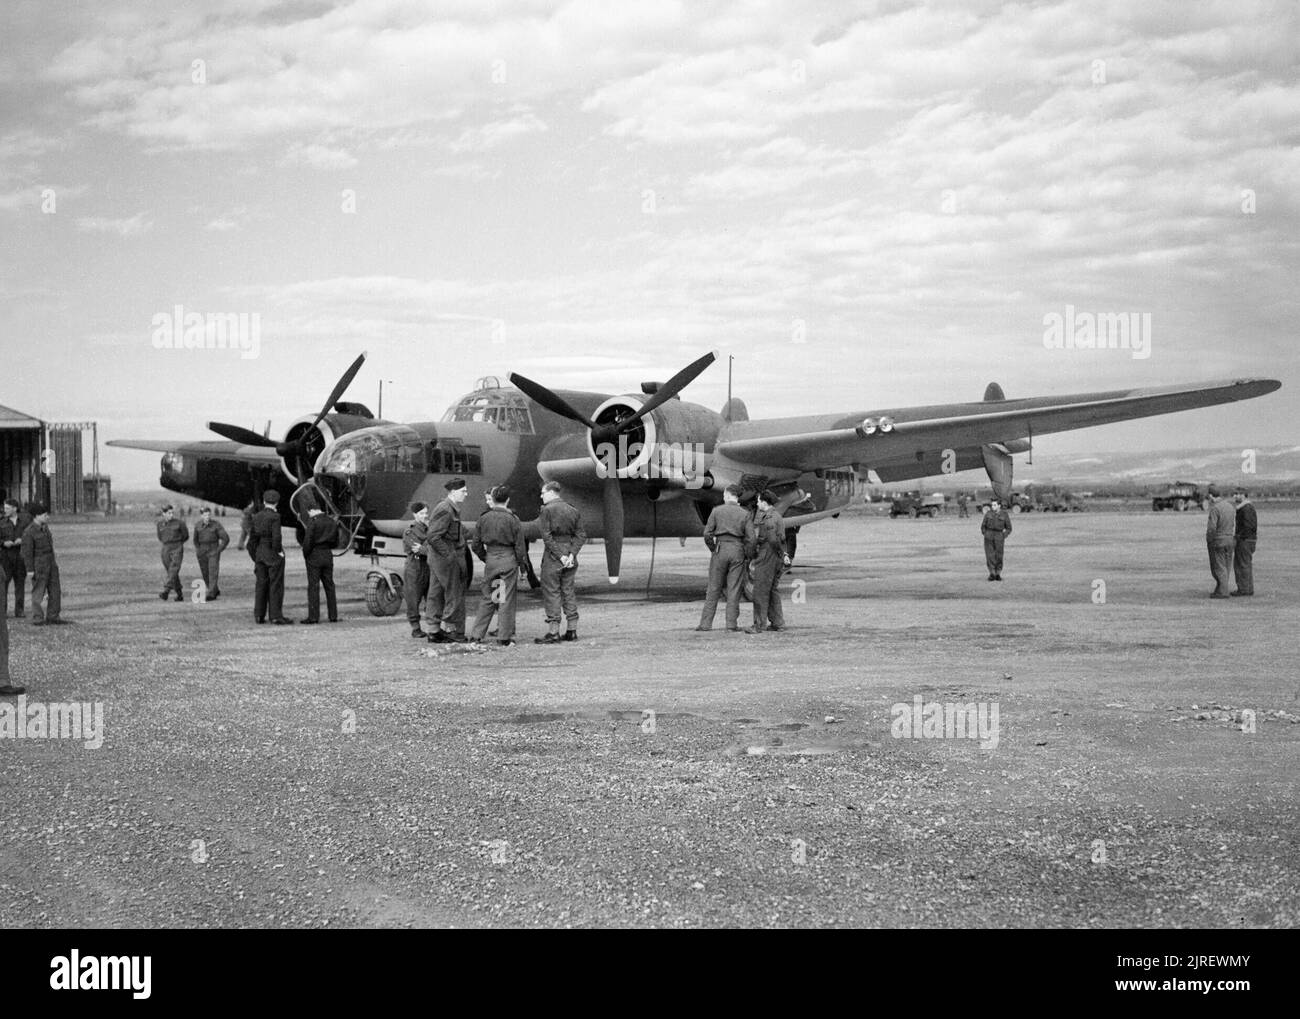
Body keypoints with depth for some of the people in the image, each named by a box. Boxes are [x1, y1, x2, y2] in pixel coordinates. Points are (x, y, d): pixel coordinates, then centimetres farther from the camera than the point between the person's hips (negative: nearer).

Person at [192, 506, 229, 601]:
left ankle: (211, 594, -18)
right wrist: (197, 549, 11)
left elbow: (226, 538, -5)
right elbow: (195, 539, 21)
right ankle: (216, 591, 25)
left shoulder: (216, 524, -7)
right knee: (205, 574, 6)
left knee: (213, 573, -14)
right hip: (202, 552, 4)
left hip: (213, 551, -4)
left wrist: (219, 550, -5)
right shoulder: (198, 526, 3)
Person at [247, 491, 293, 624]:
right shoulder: (274, 516, -14)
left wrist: (255, 558, 17)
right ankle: (276, 616, -3)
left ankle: (259, 615, 12)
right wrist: (279, 551, -9)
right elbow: (276, 537, -24)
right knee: (276, 585, -2)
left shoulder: (256, 517, 6)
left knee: (261, 584, 11)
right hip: (274, 554, -6)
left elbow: (252, 538, 10)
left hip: (260, 553, 6)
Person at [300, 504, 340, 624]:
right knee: (329, 586, 10)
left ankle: (313, 616, -5)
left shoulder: (313, 521, -11)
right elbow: (336, 542, 13)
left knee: (313, 587, -3)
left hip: (314, 556, -6)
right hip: (328, 555, 6)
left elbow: (307, 541, -16)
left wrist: (305, 555, -3)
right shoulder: (332, 522, 9)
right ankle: (333, 616, 10)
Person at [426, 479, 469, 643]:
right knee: (455, 595, -4)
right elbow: (433, 537, -23)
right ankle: (451, 630, 1)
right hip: (445, 559, -10)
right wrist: (449, 555, -21)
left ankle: (434, 631, 14)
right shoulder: (445, 510, -17)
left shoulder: (452, 509, 15)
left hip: (438, 559, 10)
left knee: (436, 595, 10)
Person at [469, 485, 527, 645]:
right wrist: (520, 563, 6)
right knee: (507, 599, 3)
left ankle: (476, 634, 12)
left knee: (487, 598, 13)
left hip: (490, 559, 3)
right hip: (508, 560, -3)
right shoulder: (512, 519, -8)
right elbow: (519, 545, -6)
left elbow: (476, 545, 5)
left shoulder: (484, 518, 1)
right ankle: (504, 637, 5)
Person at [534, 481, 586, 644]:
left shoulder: (547, 510, -8)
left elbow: (547, 536, -15)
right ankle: (571, 631, 13)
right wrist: (572, 554, -5)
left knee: (551, 593, -3)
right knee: (569, 592, 11)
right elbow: (581, 536, 4)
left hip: (552, 556, -6)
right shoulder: (573, 511, 10)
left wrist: (559, 555, -15)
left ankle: (553, 633, -5)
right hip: (569, 553, 6)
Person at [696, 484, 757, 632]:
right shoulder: (744, 514, 2)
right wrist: (748, 556, 7)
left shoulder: (717, 511, 0)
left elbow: (707, 534, -5)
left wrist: (713, 549, 7)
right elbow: (752, 538, -4)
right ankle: (732, 623, 2)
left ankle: (706, 623, 5)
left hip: (721, 549, 0)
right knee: (734, 589, 4)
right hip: (737, 550, 0)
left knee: (714, 589, 5)